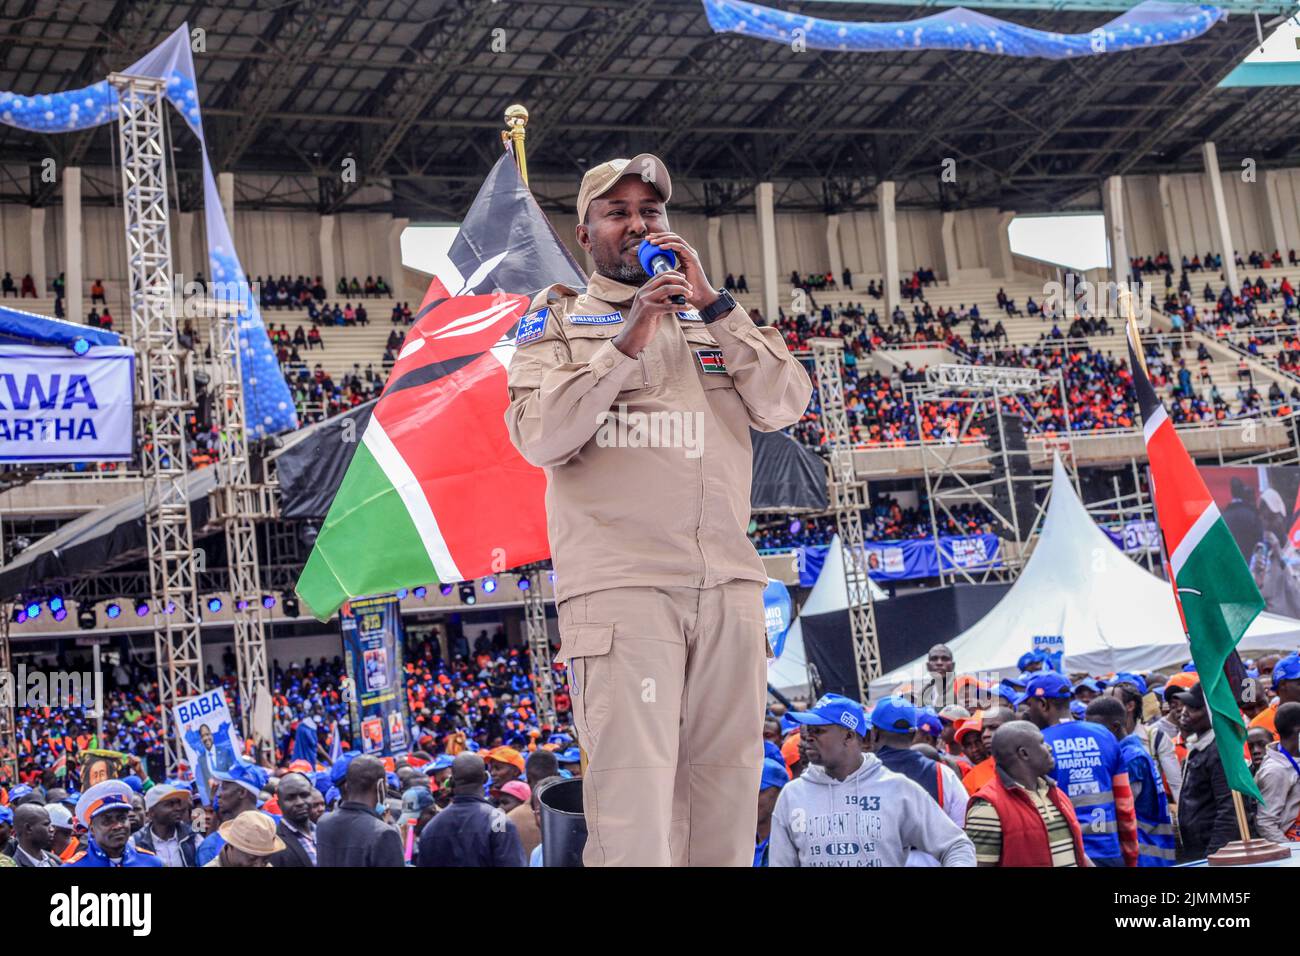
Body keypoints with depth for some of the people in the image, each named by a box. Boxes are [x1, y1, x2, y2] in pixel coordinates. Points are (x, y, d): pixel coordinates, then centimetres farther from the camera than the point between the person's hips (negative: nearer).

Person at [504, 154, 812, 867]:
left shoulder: (712, 319, 21)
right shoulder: (558, 318, 11)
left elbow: (785, 406, 5)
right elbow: (538, 436, -5)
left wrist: (713, 306, -2)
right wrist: (627, 343, -10)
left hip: (730, 586, 4)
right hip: (621, 588, -4)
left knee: (728, 792, 5)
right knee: (633, 799, -13)